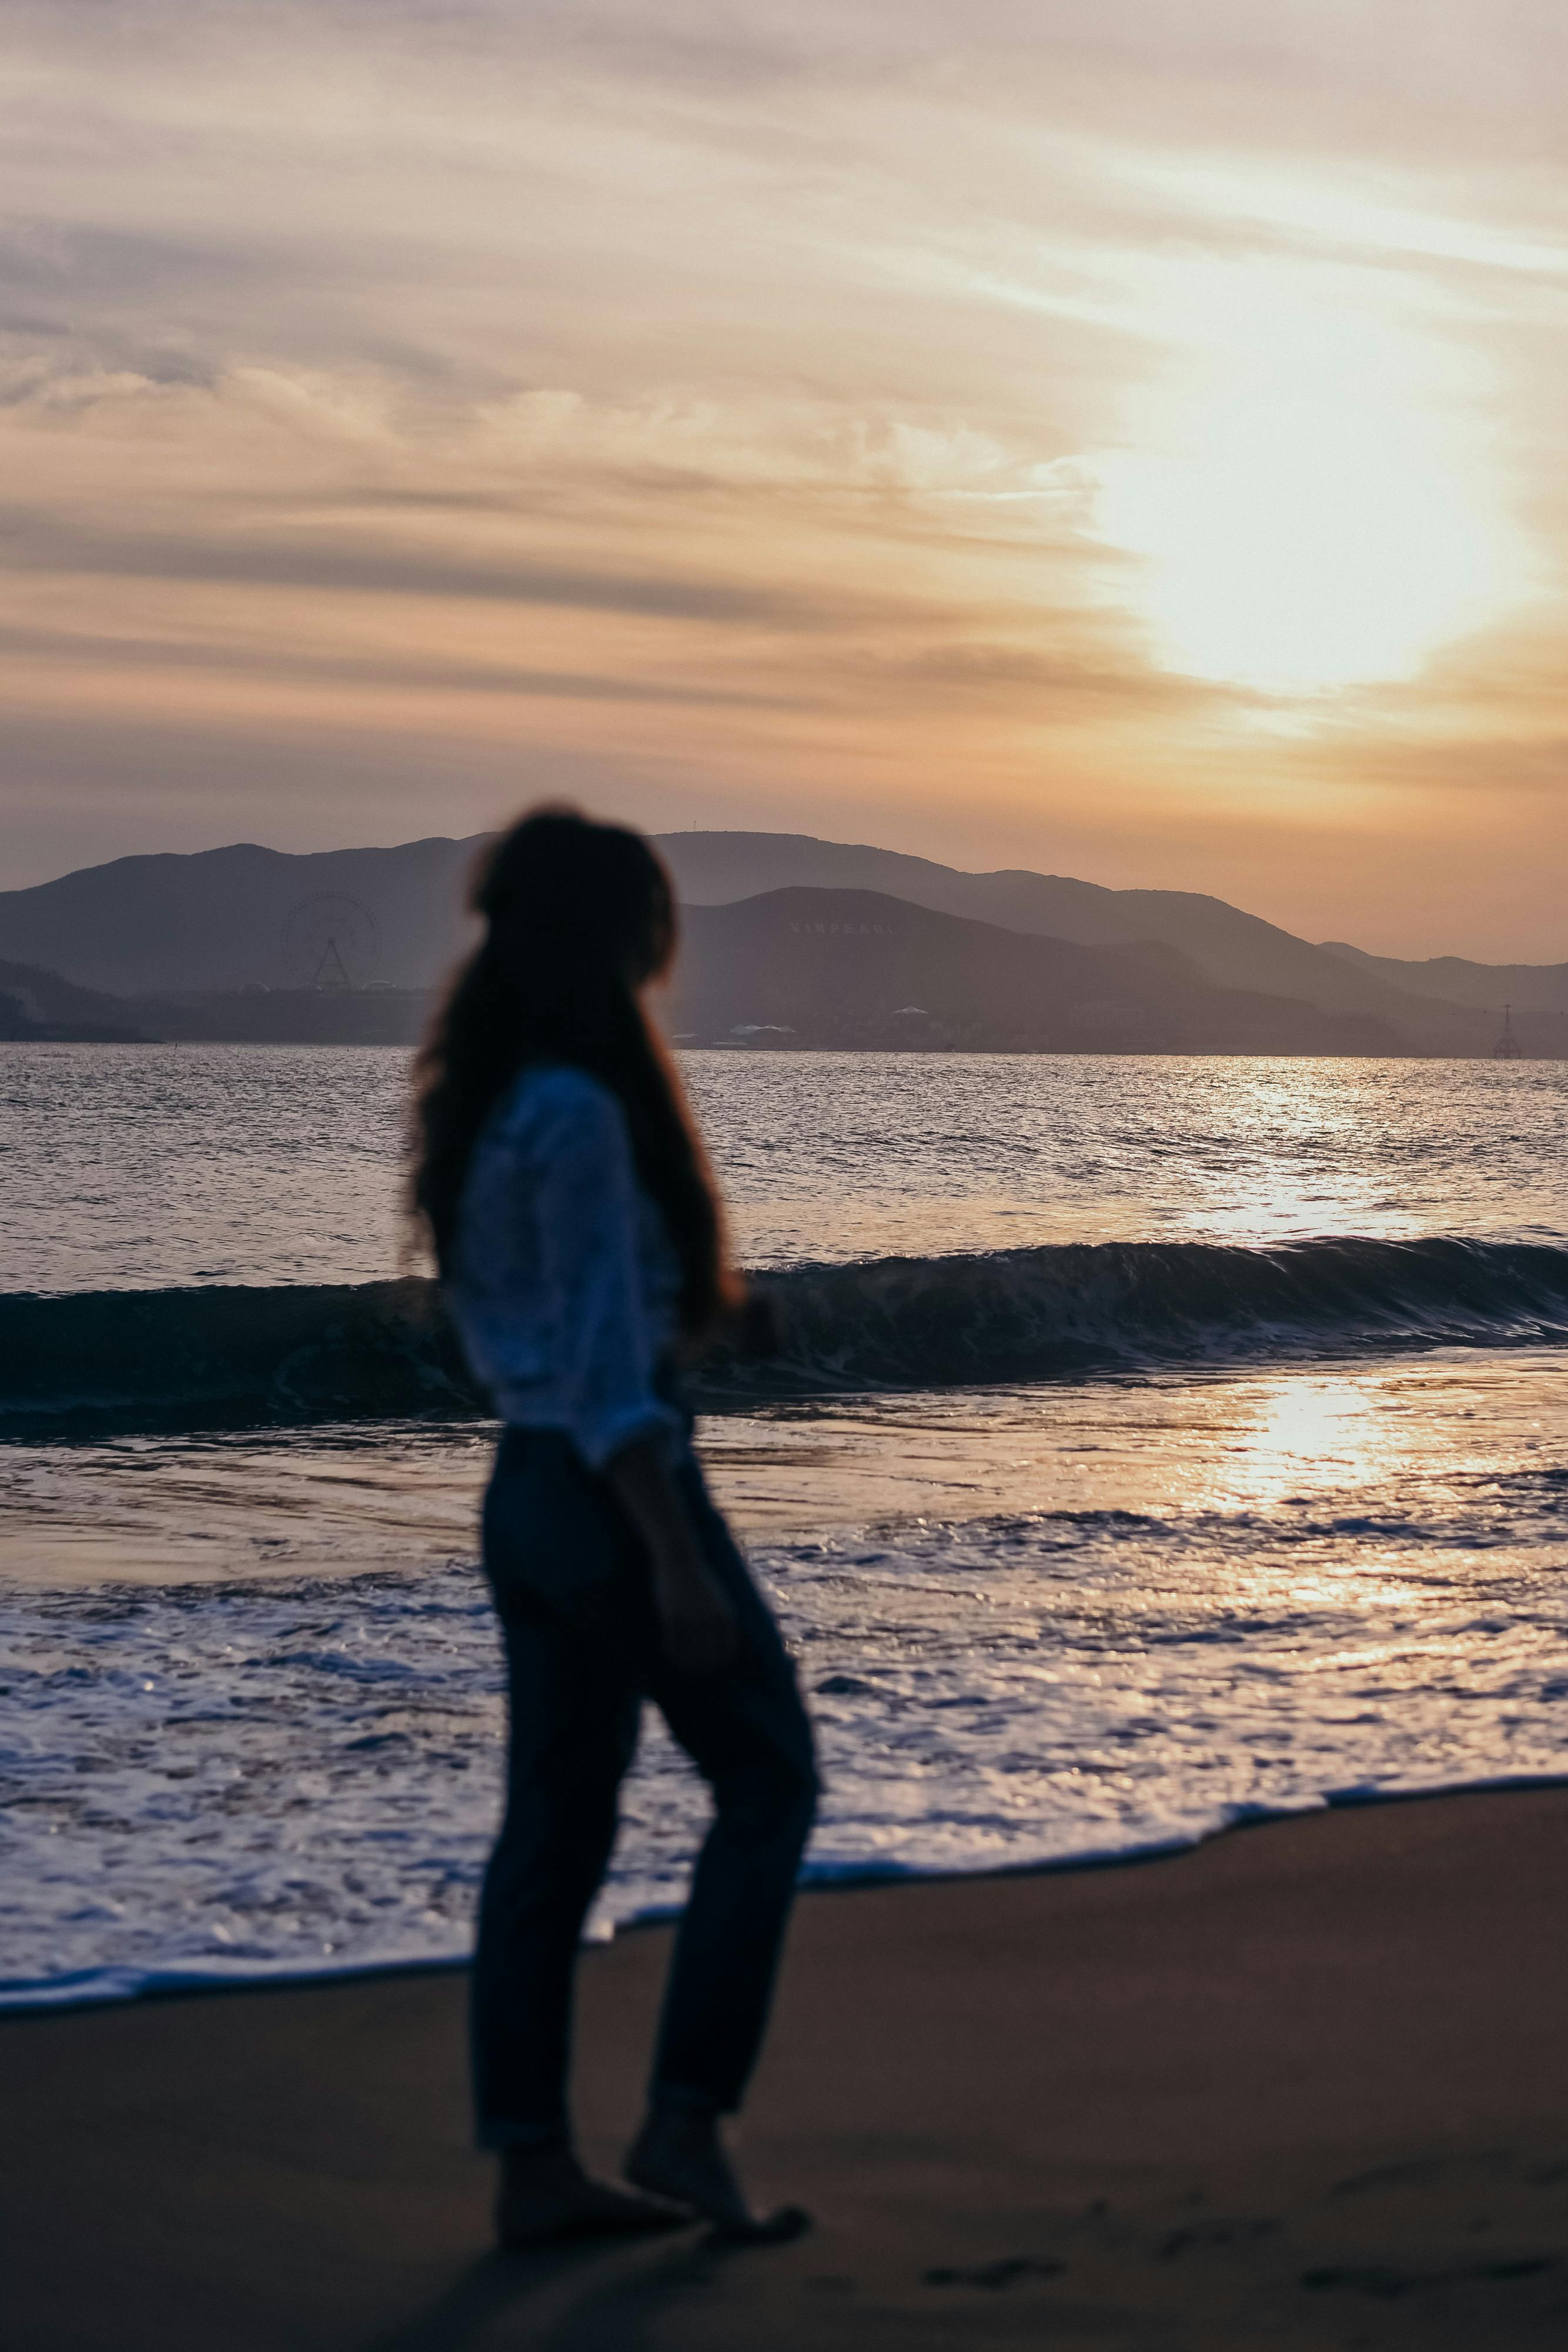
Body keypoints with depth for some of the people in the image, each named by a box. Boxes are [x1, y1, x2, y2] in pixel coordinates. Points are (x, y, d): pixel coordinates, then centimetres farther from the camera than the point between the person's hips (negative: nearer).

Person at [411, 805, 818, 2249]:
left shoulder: (487, 1104, 10)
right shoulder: (580, 1112, -18)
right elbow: (603, 1368, -21)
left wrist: (689, 1308, 16)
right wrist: (678, 1561, -20)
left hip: (526, 1493, 9)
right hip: (615, 1490, -9)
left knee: (554, 1828, 10)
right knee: (767, 1779, 5)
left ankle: (535, 2168, 14)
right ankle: (686, 2122, 3)